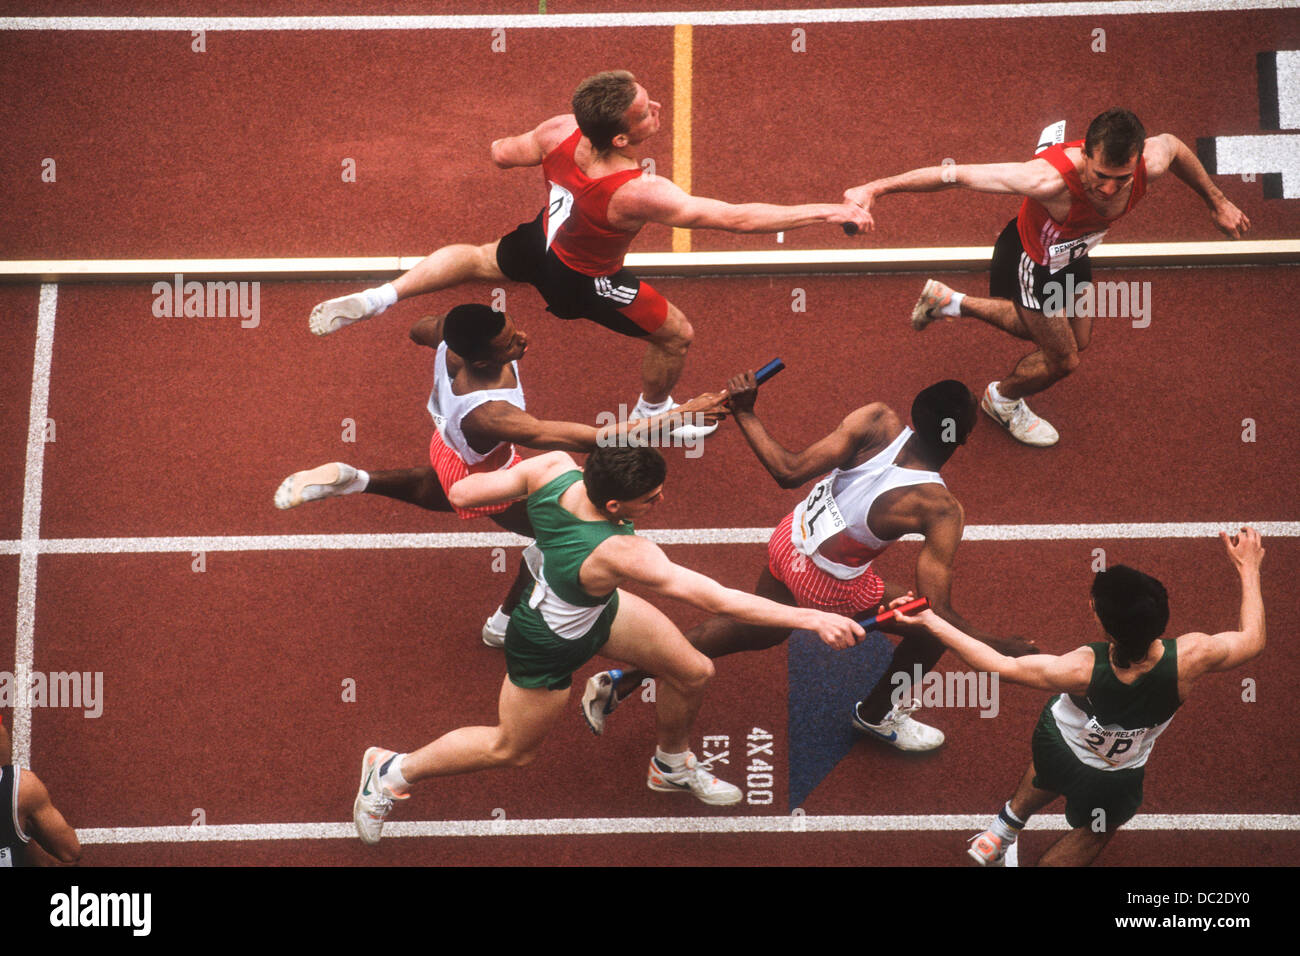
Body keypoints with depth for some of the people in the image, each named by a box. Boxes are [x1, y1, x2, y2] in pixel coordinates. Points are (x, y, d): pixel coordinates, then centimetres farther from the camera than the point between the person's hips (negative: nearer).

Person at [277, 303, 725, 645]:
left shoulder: (454, 328, -35)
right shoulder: (489, 415, -53)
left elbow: (418, 330, -7)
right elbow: (592, 439, -56)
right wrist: (680, 415, -55)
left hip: (448, 443, 7)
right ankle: (505, 626, 39)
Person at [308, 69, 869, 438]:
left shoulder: (561, 131, -29)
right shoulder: (637, 194, -45)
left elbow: (503, 154, -7)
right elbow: (738, 218, -45)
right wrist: (823, 213, -41)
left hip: (539, 242, 5)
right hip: (585, 281, -5)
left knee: (476, 261, 36)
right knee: (676, 335, 17)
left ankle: (377, 298, 30)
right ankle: (652, 414, 43)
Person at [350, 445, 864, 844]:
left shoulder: (553, 467, -30)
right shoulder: (618, 554, -47)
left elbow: (462, 493, -20)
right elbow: (715, 598, -47)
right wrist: (809, 618, -45)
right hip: (550, 644, -7)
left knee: (693, 673, 14)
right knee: (511, 749, 20)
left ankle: (672, 766, 46)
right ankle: (393, 772, 42)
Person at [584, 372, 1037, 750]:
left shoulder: (876, 420, -23)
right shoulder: (940, 510, -32)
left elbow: (790, 471, -21)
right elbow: (939, 614, -27)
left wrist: (745, 415, -12)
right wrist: (1003, 647, -15)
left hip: (788, 541, 5)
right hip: (830, 588, -5)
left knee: (756, 630, 32)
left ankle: (620, 681, 37)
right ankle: (876, 715, 46)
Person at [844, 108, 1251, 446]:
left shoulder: (1151, 164, -33)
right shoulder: (1050, 178, -47)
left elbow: (1173, 144, -5)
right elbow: (957, 174, -39)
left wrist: (1217, 202, 7)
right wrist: (875, 188, -35)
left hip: (1071, 253, 6)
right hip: (1030, 261, -6)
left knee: (1075, 338, 26)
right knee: (1062, 358, 6)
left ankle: (954, 303, 40)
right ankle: (1003, 400, 42)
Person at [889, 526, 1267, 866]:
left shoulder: (1083, 670, -42)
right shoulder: (1188, 659, -39)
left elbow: (1002, 666, -26)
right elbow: (1252, 640, -17)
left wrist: (929, 621, -18)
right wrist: (1248, 568, -4)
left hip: (1053, 745, 0)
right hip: (1113, 780, 0)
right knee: (1094, 833, 30)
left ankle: (1005, 827, 55)